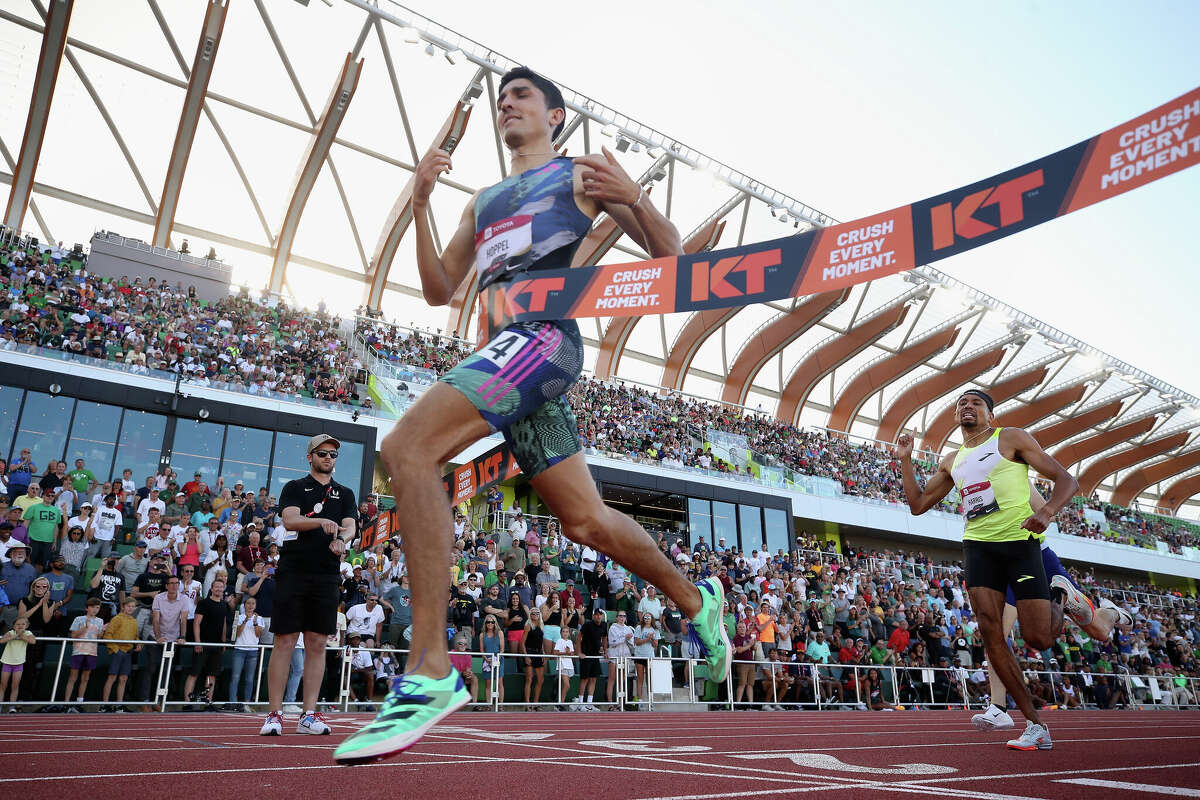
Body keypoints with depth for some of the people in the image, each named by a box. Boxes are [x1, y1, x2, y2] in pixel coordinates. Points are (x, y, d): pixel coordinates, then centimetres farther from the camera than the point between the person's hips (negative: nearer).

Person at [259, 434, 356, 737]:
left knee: (317, 644, 4)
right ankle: (275, 714, 4)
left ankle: (309, 714, 9)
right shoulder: (294, 487, 9)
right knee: (285, 641, -3)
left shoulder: (345, 494, 17)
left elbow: (350, 526, 5)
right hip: (292, 573, -3)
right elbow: (290, 520, -8)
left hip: (326, 576, 3)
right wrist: (321, 521, -24)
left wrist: (341, 538, -19)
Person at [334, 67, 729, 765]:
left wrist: (634, 197, -11)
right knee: (586, 521, 7)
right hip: (507, 349, 7)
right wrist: (421, 203, 14)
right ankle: (695, 599, 29)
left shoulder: (581, 174, 13)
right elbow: (441, 290, 24)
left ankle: (431, 673, -24)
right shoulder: (483, 202, 31)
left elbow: (670, 253, 9)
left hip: (545, 332, -7)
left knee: (408, 447, -25)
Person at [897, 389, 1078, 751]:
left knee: (1037, 638, -7)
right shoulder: (951, 461, 19)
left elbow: (1067, 480, -1)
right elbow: (918, 504, 20)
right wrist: (905, 459, 11)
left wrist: (1047, 512, -22)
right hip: (978, 545, 5)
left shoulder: (1011, 438, 3)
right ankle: (1036, 727, 0)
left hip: (1020, 541, -4)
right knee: (990, 631, -10)